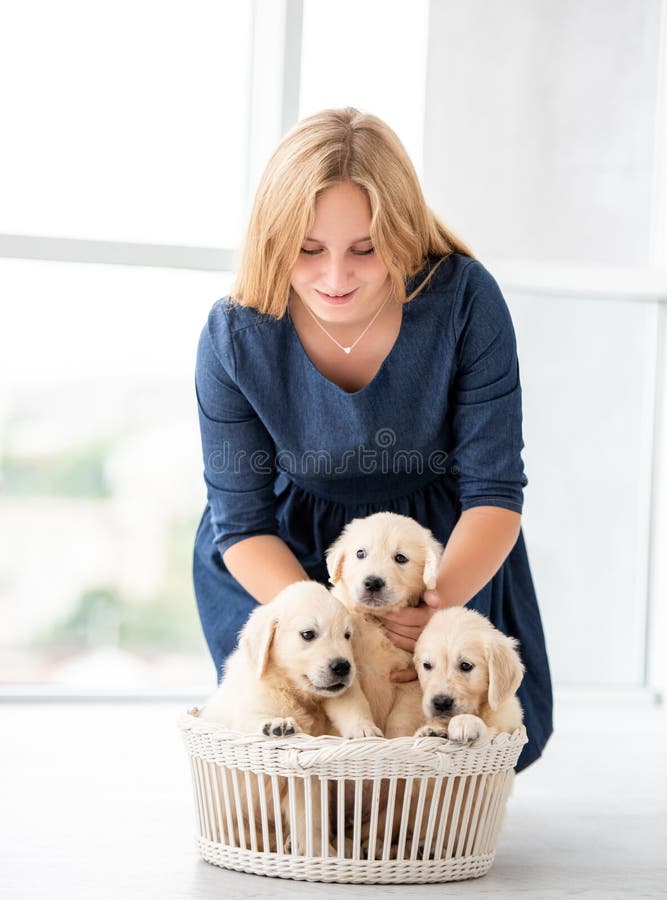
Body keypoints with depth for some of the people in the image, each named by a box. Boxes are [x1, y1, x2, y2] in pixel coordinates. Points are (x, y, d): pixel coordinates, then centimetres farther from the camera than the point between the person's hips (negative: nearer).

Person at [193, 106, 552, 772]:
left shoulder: (464, 301, -27)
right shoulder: (234, 338, -24)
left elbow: (494, 491, -23)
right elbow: (241, 520, -18)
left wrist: (443, 603, -44)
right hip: (291, 552, 0)